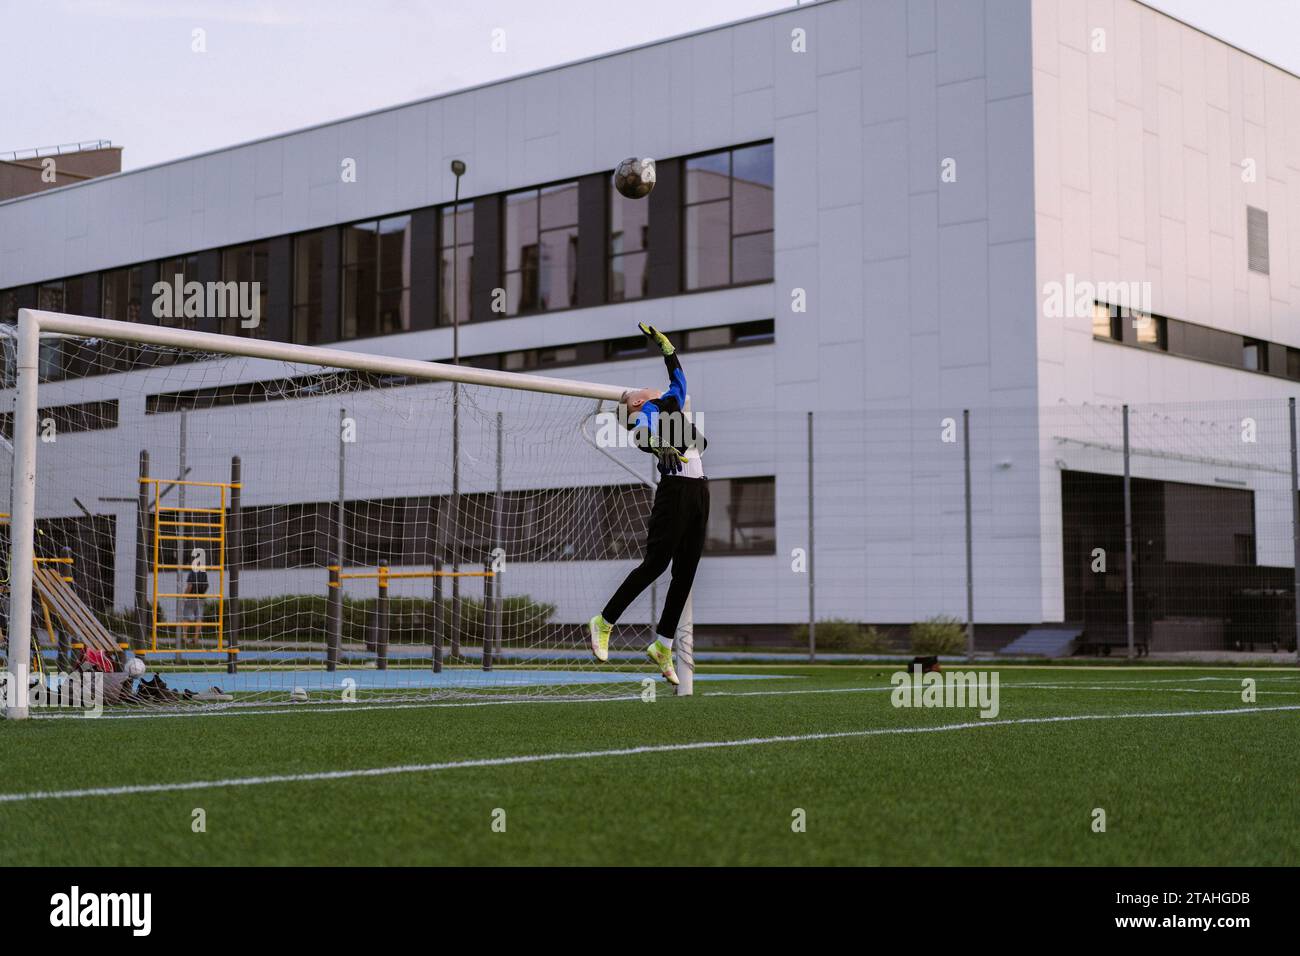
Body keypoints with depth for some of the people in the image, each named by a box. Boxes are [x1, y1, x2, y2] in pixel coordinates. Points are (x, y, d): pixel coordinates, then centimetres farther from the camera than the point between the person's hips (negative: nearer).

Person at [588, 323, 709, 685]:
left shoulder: (673, 402, 23)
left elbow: (677, 370, 39)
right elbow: (641, 434, -20)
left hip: (699, 489, 8)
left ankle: (662, 645, 9)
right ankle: (603, 624, 0)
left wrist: (661, 339, 44)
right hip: (676, 488, -7)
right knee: (656, 562, -12)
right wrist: (661, 447, -37)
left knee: (686, 571, 4)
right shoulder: (646, 411, 1)